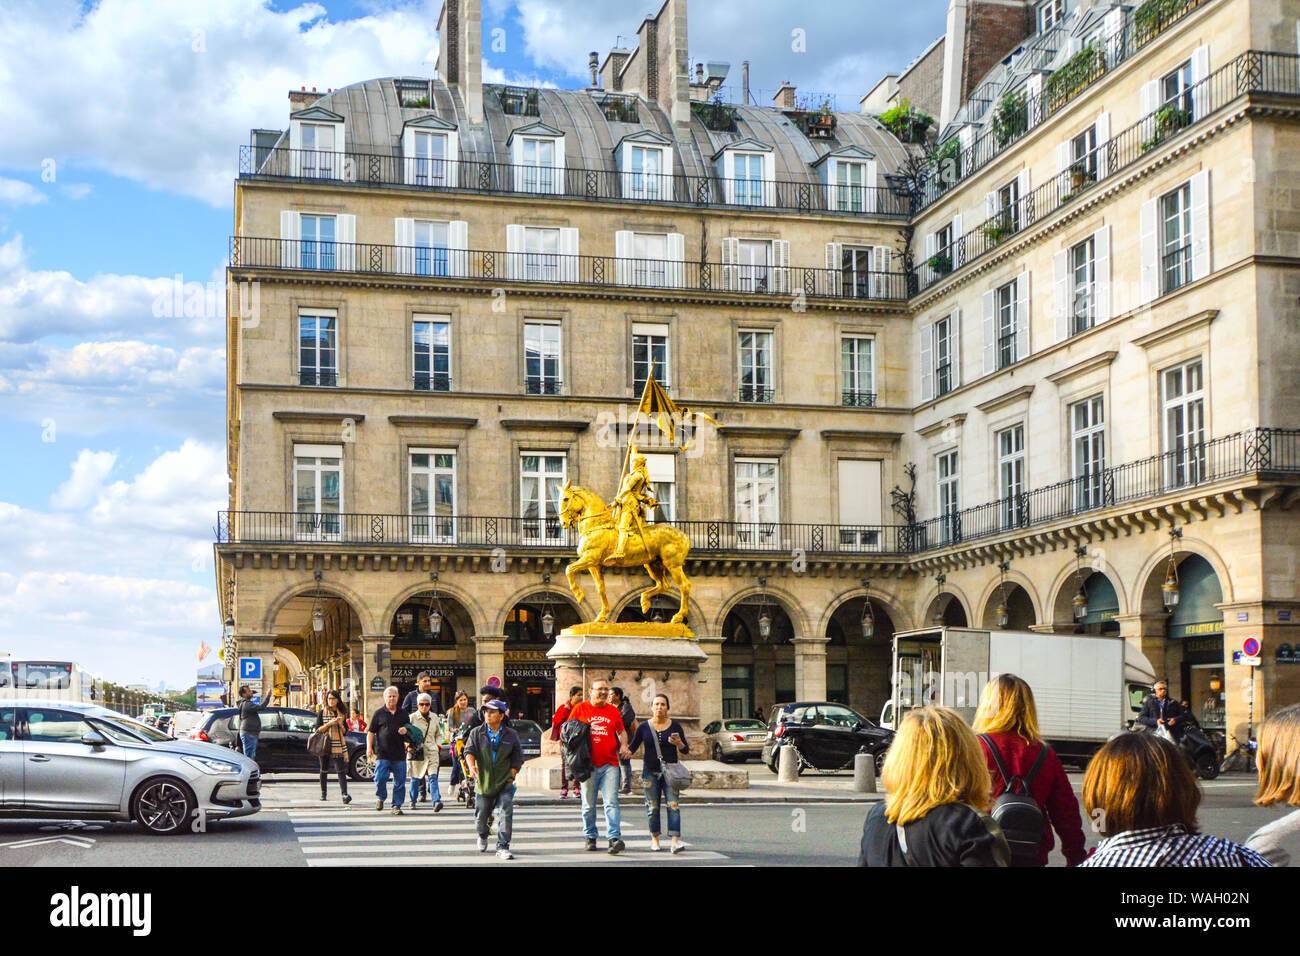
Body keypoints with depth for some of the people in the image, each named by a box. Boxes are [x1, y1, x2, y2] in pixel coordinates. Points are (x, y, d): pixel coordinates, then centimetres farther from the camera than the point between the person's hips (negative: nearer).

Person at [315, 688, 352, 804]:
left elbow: (345, 731, 12)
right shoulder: (322, 713, 5)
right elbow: (318, 729, -2)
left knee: (341, 770, -12)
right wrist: (330, 723, -14)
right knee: (324, 770, 8)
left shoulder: (342, 713, 10)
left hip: (338, 745, 0)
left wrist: (340, 724, -8)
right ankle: (323, 793, 23)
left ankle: (344, 794, -22)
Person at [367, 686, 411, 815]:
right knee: (380, 778, -10)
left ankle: (397, 806, 11)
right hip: (382, 754, -2)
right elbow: (371, 732, 5)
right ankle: (380, 798, 17)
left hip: (399, 755, 2)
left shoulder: (403, 713, 15)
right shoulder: (379, 713, 6)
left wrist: (406, 731, -1)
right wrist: (369, 747, -7)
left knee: (400, 782, 1)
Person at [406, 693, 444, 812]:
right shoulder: (412, 718, 0)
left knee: (433, 776, -13)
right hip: (416, 752, -1)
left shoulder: (434, 717, 10)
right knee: (415, 778, 7)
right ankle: (413, 801, 25)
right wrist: (408, 745, -8)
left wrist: (437, 744, 9)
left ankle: (437, 801, -23)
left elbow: (438, 734, 23)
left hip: (431, 751, 1)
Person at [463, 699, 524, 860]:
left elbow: (518, 759, 8)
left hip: (504, 784, -1)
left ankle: (502, 847, -6)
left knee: (506, 813, -13)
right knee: (481, 817, 9)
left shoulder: (511, 735, 4)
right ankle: (483, 836, 42)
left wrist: (511, 776, -1)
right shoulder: (476, 733, 4)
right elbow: (469, 751, -7)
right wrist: (471, 766, -27)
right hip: (483, 783, 1)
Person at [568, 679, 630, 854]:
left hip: (610, 764, 1)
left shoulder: (613, 711, 11)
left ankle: (614, 838, -15)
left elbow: (621, 731, 23)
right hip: (588, 765, -1)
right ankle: (590, 837, 20)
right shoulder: (580, 709, 5)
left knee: (611, 802, -10)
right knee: (588, 804, 6)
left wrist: (624, 744, 4)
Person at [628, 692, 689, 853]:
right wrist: (626, 752, -13)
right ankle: (654, 838, 18)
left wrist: (678, 743, -17)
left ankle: (675, 840, -17)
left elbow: (686, 750, 4)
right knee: (652, 806, 3)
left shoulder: (675, 726, 2)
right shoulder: (643, 727, 3)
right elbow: (632, 746, 9)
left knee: (673, 805, -12)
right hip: (650, 772, 1)